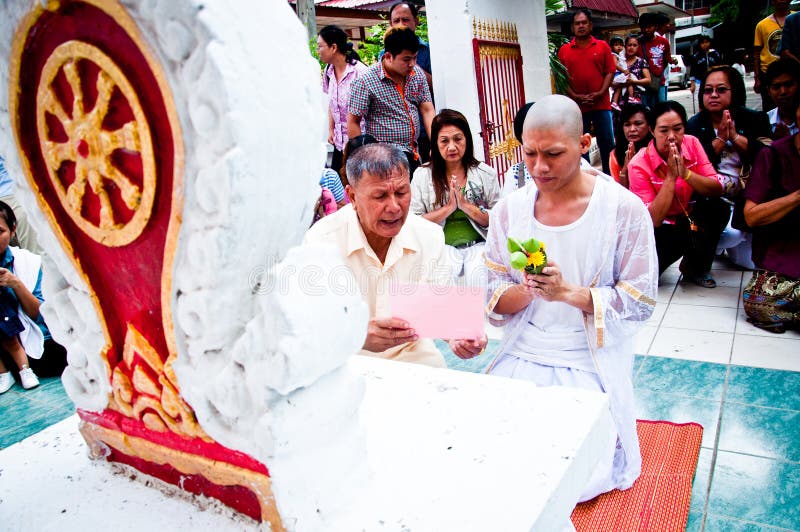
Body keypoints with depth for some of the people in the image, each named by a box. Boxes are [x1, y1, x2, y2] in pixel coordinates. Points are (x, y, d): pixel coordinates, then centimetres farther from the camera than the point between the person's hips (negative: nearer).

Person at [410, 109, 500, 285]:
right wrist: (448, 208, -8)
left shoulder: (486, 173, 9)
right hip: (441, 246, -1)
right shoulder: (423, 175, 6)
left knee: (478, 277, -30)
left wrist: (466, 205, -9)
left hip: (478, 246, 1)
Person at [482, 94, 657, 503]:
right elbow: (494, 301, 1)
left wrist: (568, 293, -22)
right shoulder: (508, 210, 1)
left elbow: (640, 302, -8)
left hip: (590, 365, -2)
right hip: (521, 357, 3)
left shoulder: (624, 209, -8)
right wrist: (528, 289, -22)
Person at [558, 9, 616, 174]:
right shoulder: (564, 50, 5)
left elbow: (610, 72, 3)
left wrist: (600, 93, -11)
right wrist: (575, 96, -10)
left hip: (601, 104, 0)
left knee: (607, 142, 4)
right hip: (576, 105, 0)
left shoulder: (602, 46, 6)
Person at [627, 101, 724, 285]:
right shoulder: (638, 165, -20)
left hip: (692, 219, 4)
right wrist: (671, 176, -27)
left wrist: (685, 172, -28)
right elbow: (654, 220, -23)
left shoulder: (692, 144, -8)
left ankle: (696, 267, -2)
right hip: (661, 229, -4)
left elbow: (717, 190, -14)